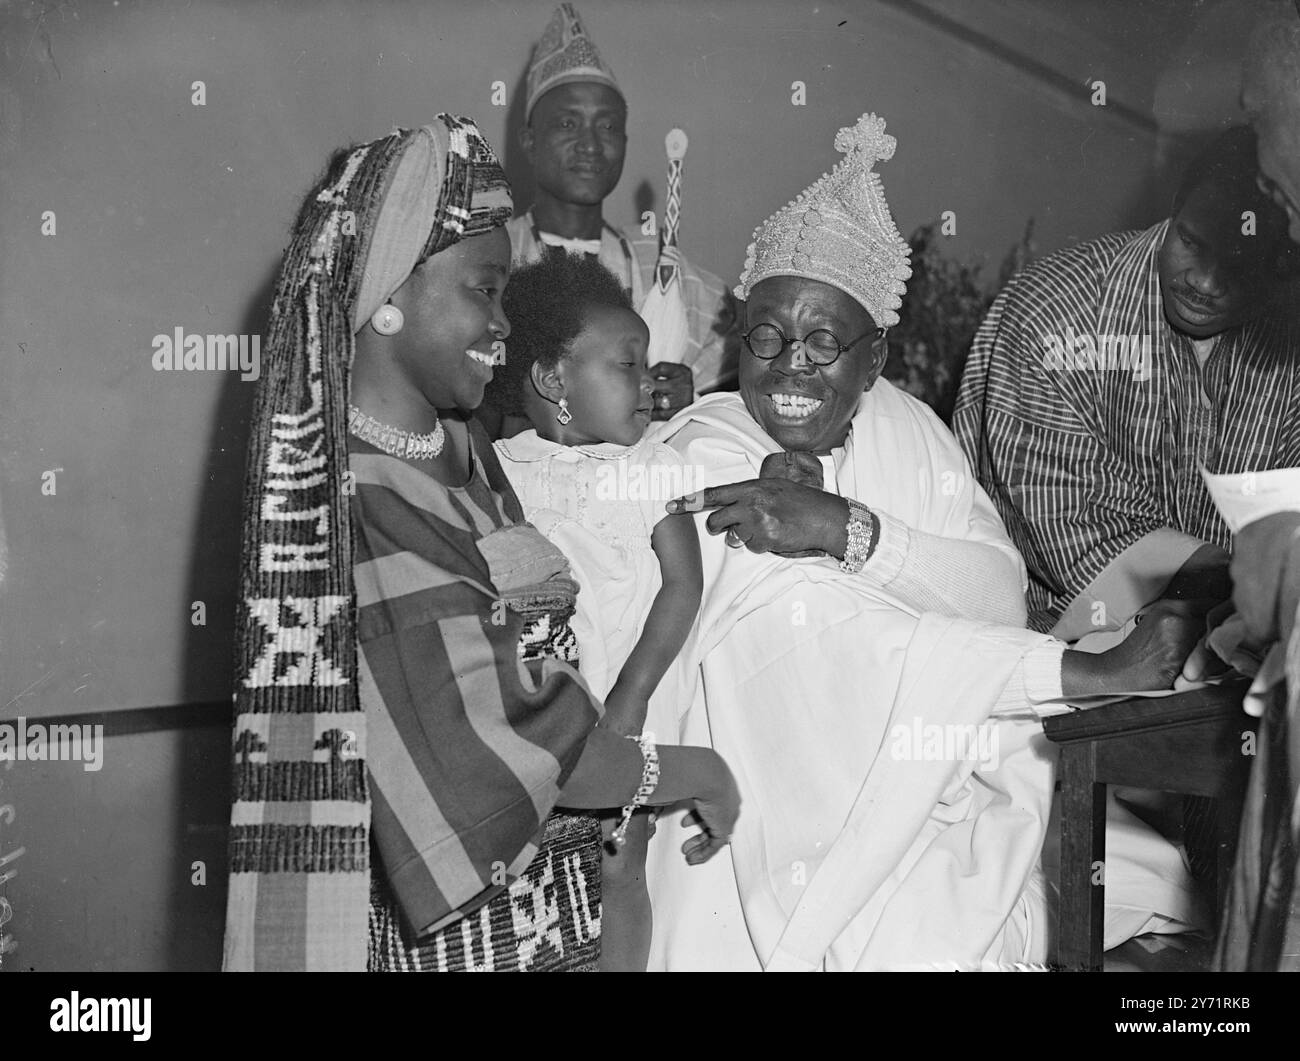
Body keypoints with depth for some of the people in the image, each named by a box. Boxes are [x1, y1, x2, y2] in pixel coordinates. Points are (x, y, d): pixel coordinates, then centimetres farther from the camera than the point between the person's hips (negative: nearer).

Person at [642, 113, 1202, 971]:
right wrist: (1086, 673, -17)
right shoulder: (703, 450, -7)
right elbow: (836, 639, -17)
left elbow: (1003, 592, -8)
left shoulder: (906, 427, 7)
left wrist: (851, 530, -24)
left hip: (940, 801, 4)